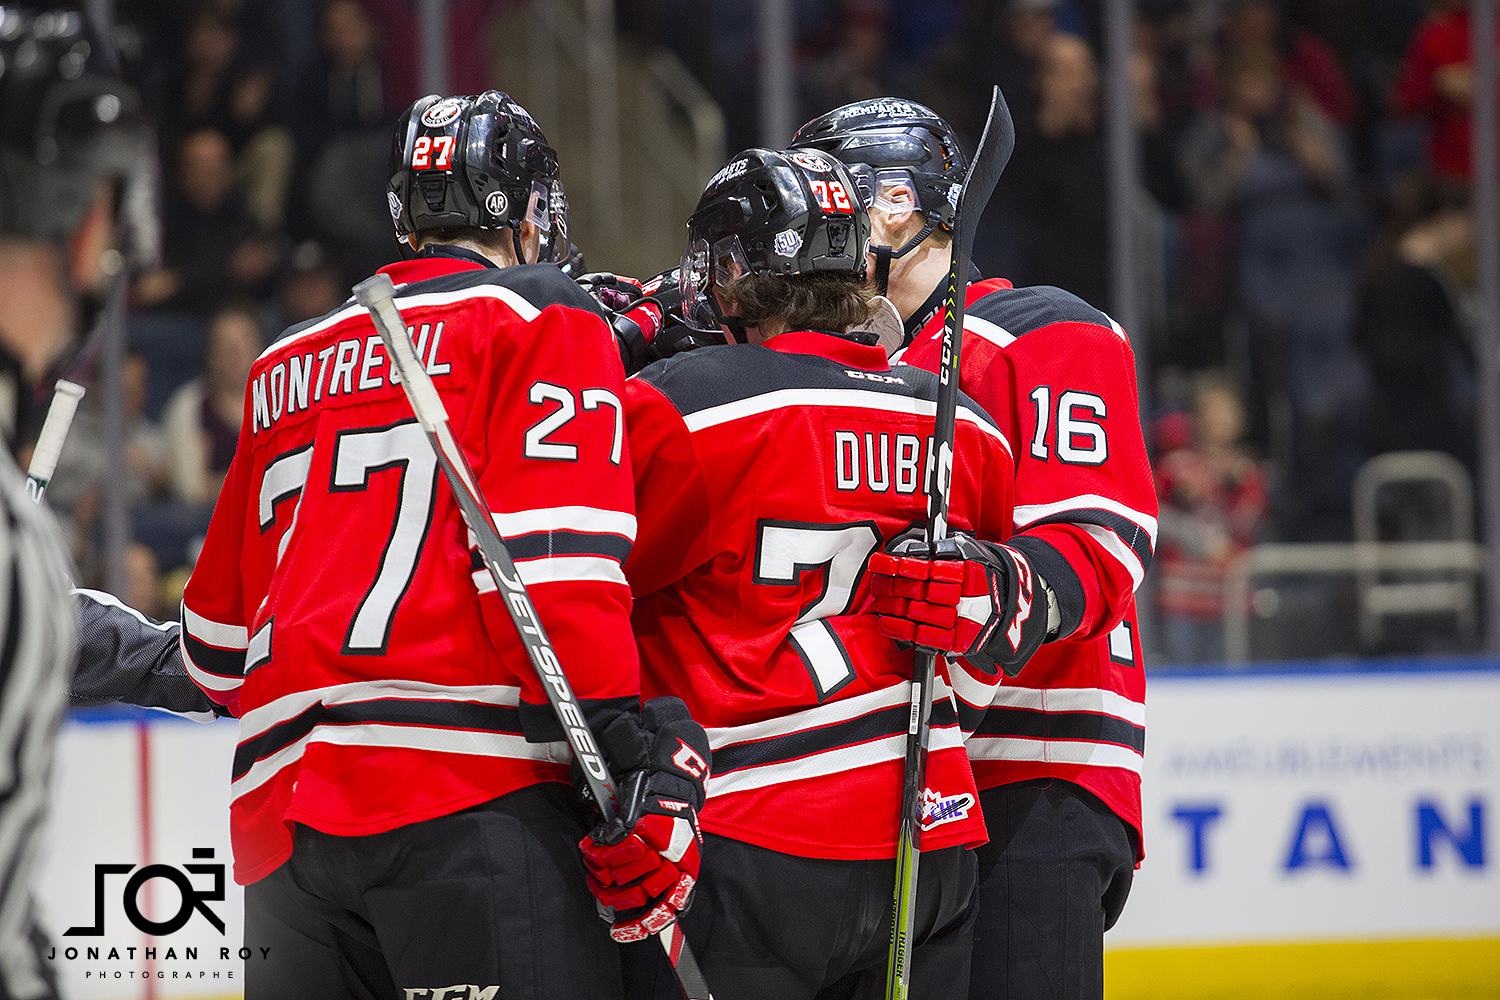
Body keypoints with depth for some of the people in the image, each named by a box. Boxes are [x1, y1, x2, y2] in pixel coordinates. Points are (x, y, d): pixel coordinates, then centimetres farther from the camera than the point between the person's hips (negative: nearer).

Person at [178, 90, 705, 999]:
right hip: (465, 789, -7)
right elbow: (552, 555, -10)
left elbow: (216, 642, 28)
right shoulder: (538, 318, 6)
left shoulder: (286, 368, 25)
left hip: (278, 814, 7)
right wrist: (635, 750, -12)